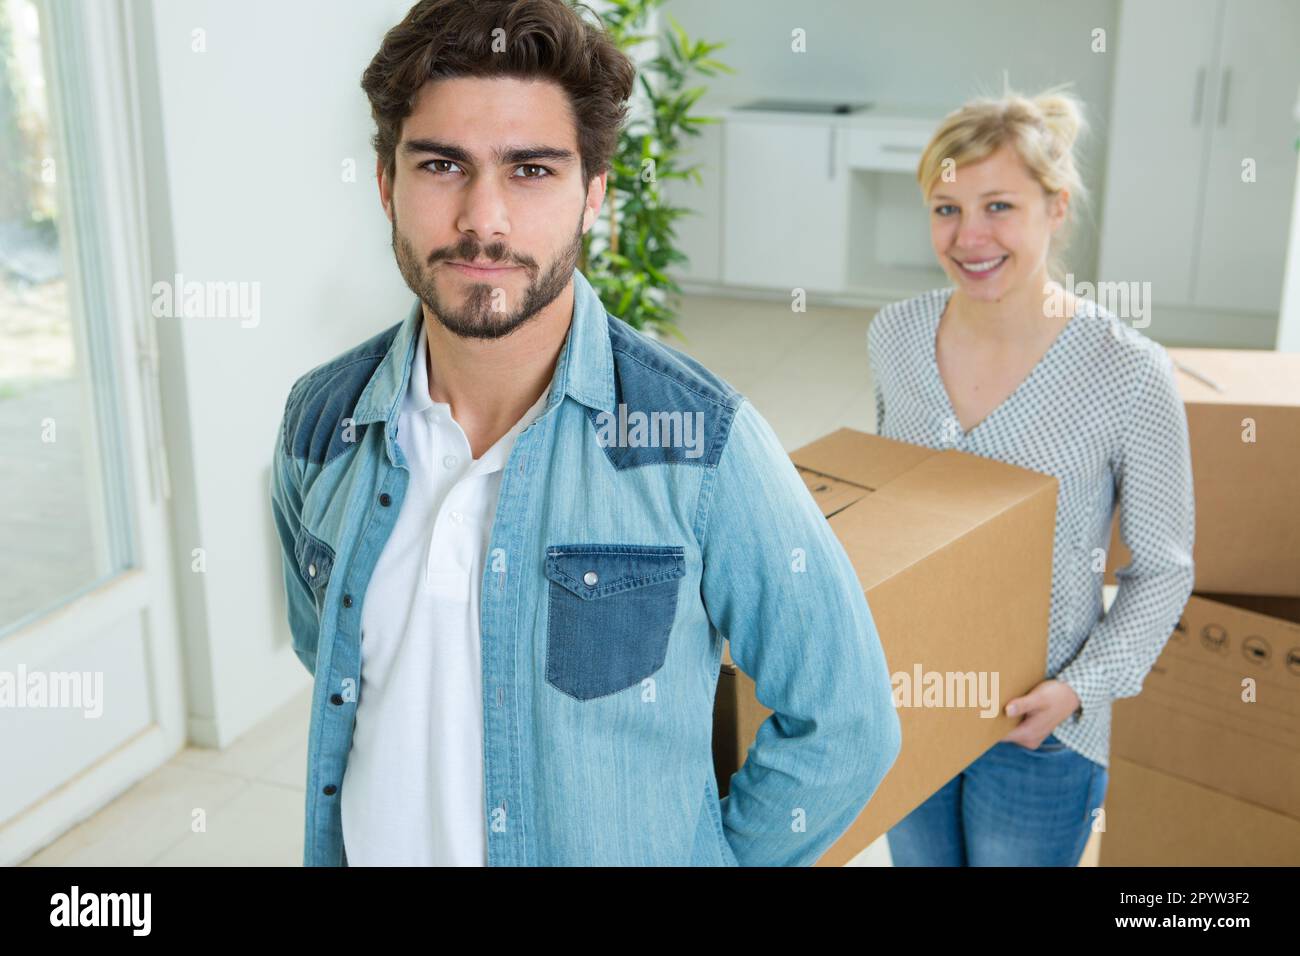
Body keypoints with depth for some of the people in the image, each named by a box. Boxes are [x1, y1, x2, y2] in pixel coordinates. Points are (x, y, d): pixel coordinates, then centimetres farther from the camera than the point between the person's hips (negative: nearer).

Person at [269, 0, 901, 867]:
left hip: (625, 851, -3)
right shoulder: (320, 423, -9)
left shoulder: (699, 439, -22)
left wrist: (717, 855, -9)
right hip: (368, 847, 4)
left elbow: (842, 727, -14)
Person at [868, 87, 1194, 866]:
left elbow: (1163, 570, -9)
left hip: (1039, 725, -4)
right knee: (916, 856, 22)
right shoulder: (896, 335, -5)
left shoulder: (1130, 374, -19)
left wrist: (1084, 685, -19)